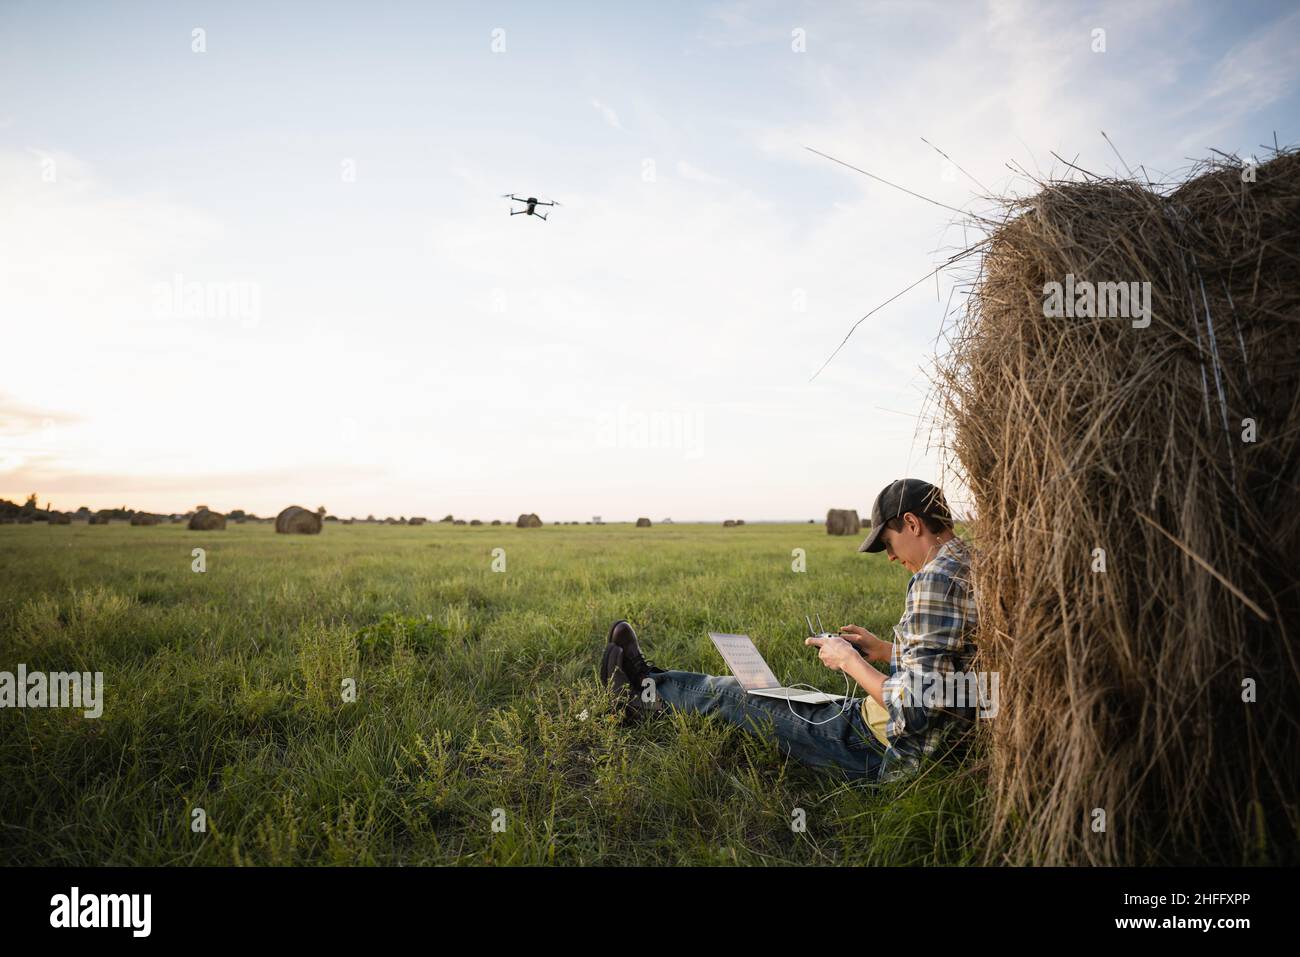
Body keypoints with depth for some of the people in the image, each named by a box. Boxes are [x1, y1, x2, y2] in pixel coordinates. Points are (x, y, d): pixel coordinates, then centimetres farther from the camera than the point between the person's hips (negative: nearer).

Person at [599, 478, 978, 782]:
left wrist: (848, 660, -16)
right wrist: (886, 651, 10)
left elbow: (914, 707, -30)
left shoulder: (935, 579, -26)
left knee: (732, 693, 6)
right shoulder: (968, 564, 4)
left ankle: (646, 691, 32)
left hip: (884, 750, -9)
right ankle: (651, 685, 36)